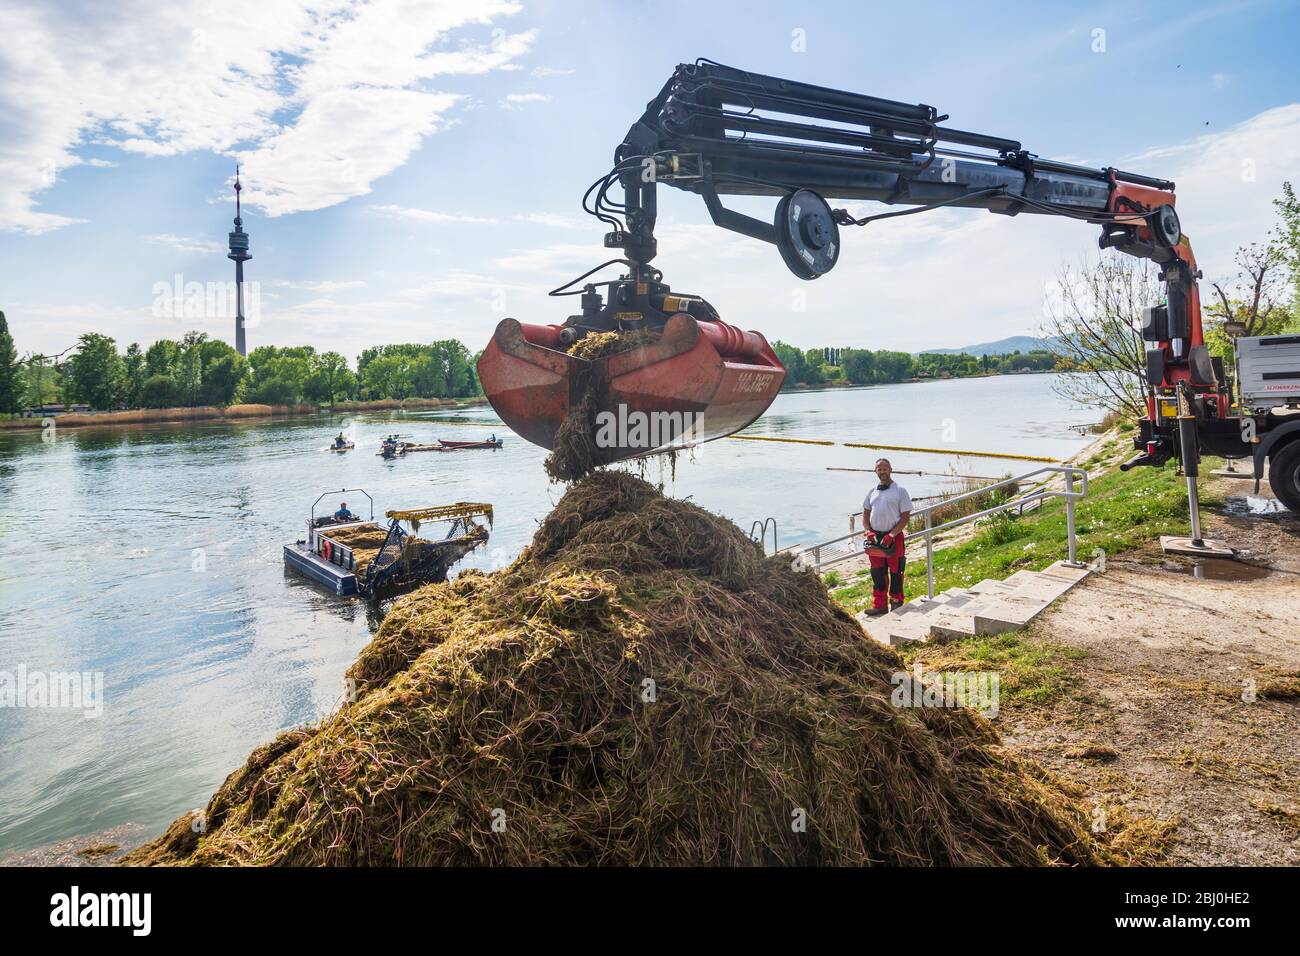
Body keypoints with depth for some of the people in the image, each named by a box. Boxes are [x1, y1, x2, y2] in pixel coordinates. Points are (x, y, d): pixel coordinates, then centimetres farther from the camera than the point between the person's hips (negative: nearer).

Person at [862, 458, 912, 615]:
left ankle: (896, 603, 16)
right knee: (877, 573, 8)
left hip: (894, 538, -4)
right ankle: (879, 605, 15)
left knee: (895, 572, 4)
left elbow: (905, 517, -6)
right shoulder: (872, 492, 12)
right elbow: (865, 514, 15)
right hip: (875, 537, 4)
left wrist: (891, 535, -15)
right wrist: (868, 531, -3)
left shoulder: (900, 491, -2)